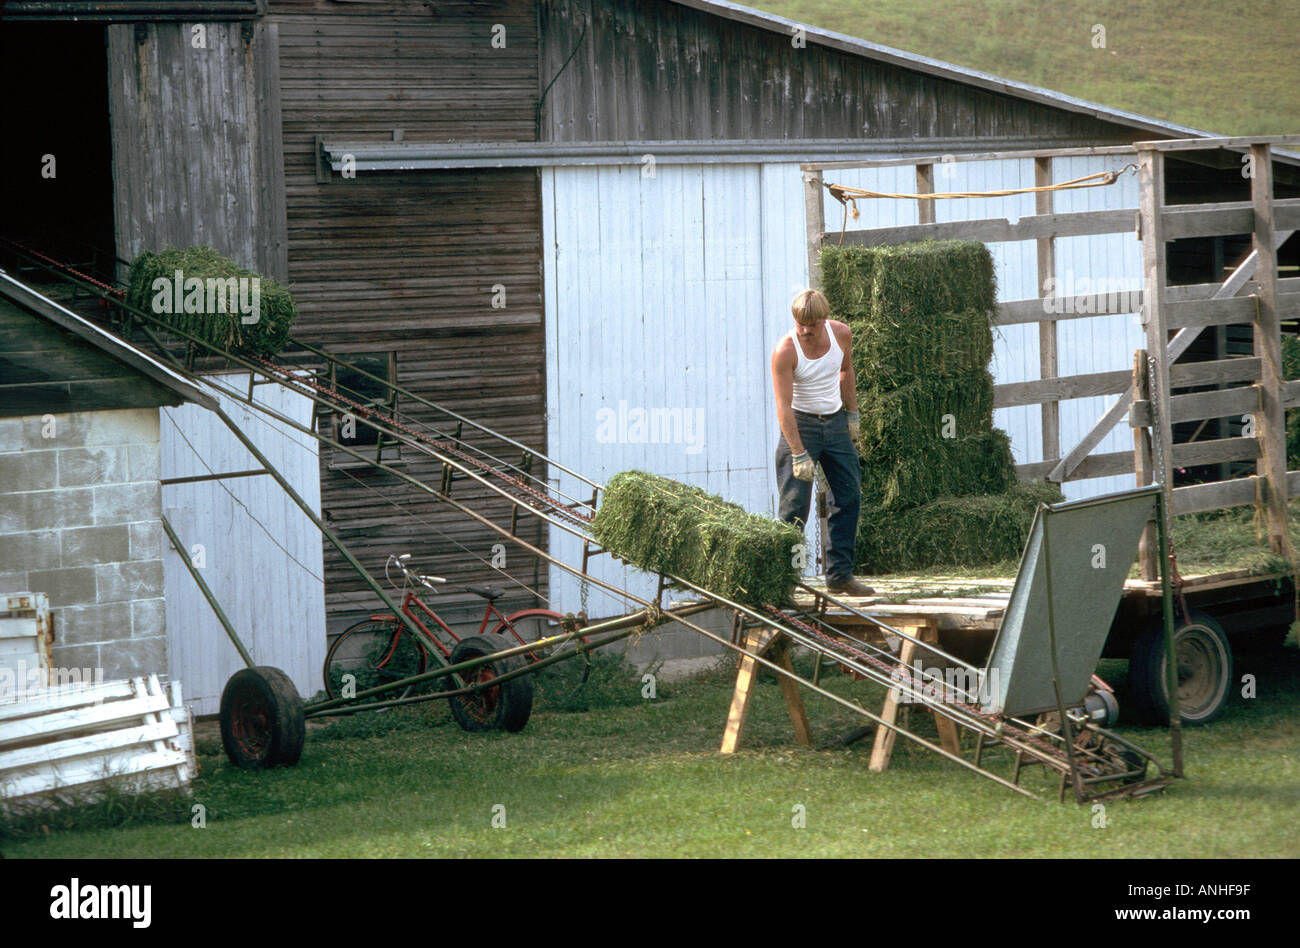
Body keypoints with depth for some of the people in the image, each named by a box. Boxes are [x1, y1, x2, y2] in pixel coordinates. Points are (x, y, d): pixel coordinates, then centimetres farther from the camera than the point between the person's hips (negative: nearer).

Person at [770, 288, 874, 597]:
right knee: (795, 504, -11)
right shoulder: (785, 350, -21)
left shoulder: (841, 334, -7)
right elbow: (783, 406, -23)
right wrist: (799, 454, -27)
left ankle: (840, 574, 11)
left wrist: (852, 414, 15)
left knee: (849, 495, 4)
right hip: (800, 423, -5)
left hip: (835, 422, 5)